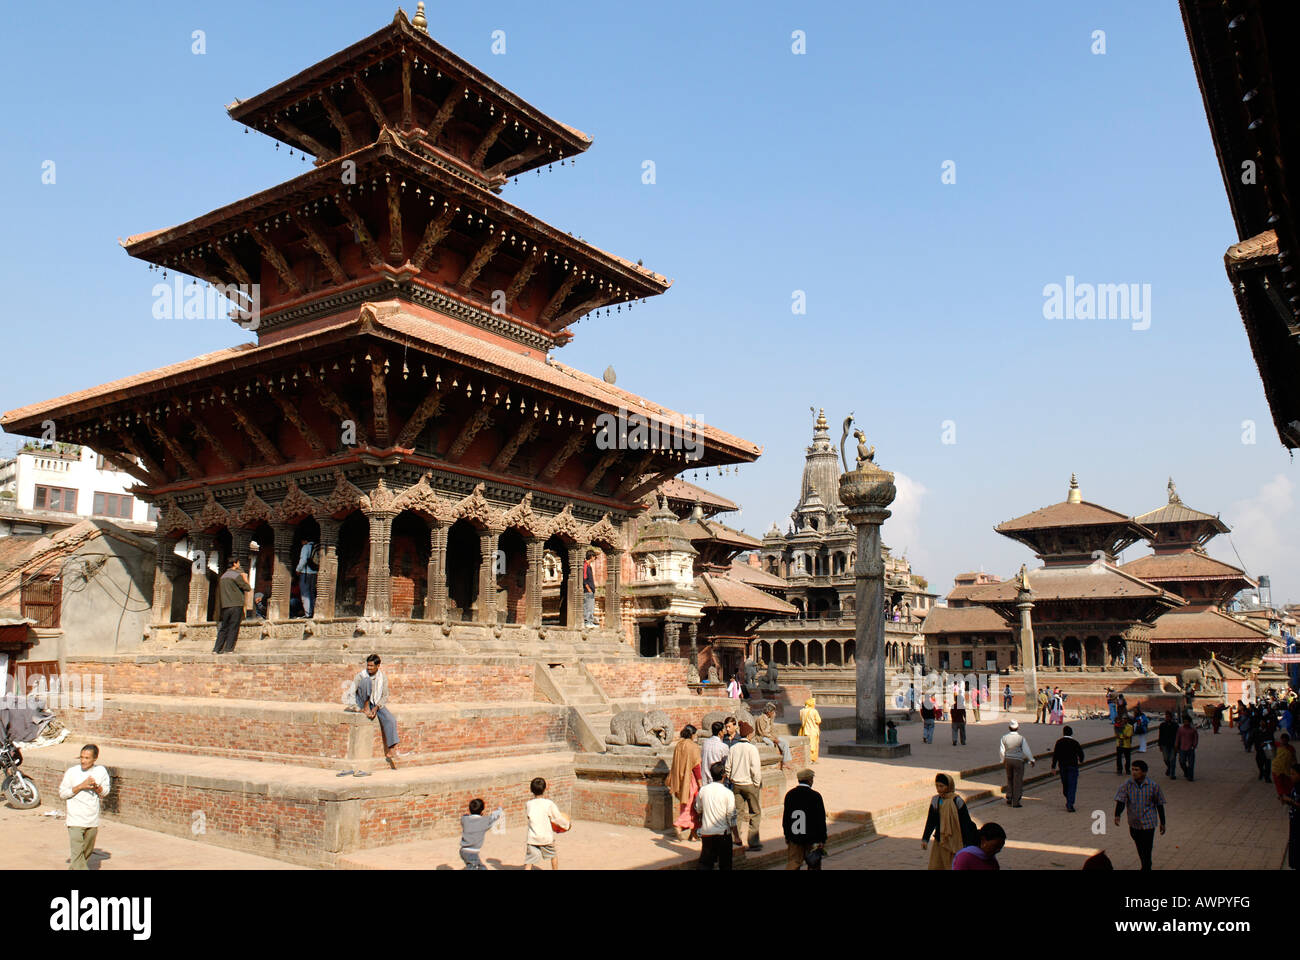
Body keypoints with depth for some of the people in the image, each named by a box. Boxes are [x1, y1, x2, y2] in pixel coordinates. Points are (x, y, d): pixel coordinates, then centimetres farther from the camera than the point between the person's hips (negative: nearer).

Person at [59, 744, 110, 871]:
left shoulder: (101, 771, 0)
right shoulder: (72, 772, -7)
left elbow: (105, 792, 8)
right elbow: (62, 793, -6)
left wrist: (96, 787, -12)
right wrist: (81, 786, -18)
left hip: (93, 821, 3)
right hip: (75, 820, -3)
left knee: (87, 852, 17)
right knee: (77, 852, -12)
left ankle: (73, 866, 40)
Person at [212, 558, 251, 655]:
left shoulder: (223, 576, 16)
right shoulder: (237, 575, -7)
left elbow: (219, 594, 19)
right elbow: (247, 588, -5)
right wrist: (245, 579, 10)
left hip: (225, 606, 7)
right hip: (236, 605, -7)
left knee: (224, 628, 10)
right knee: (233, 628, -3)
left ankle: (217, 648, 7)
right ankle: (229, 648, -5)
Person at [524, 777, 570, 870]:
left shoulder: (528, 804, -1)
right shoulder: (549, 804, -7)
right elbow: (558, 818, -1)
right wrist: (567, 824, 18)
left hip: (532, 838, 0)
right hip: (547, 837, 0)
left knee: (529, 862, -4)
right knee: (553, 855, 26)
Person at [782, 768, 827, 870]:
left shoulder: (789, 795, 1)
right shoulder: (815, 796, -13)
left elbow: (785, 818, 7)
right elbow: (821, 820, -11)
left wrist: (787, 835, 16)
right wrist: (822, 840, -5)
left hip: (794, 837, 4)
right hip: (812, 838, -3)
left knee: (792, 863, 6)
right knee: (814, 865, 12)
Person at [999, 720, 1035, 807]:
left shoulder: (1004, 737, -3)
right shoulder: (1021, 739, -13)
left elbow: (1001, 751, 1)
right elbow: (1026, 751, -11)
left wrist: (1003, 761, 17)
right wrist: (1031, 760, 3)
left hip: (1008, 760, 3)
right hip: (1018, 761, -3)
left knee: (1010, 779, 21)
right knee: (1017, 782, 3)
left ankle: (1009, 798, 21)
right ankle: (1015, 802, 4)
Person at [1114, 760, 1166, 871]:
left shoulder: (1153, 786, -10)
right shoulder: (1126, 785, -9)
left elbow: (1159, 805, 1)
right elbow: (1120, 801, -14)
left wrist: (1162, 823, 7)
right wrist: (1117, 815, -31)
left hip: (1148, 824, -3)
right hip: (1134, 824, 3)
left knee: (1146, 850, -5)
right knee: (1140, 849, 21)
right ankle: (1145, 866, 42)